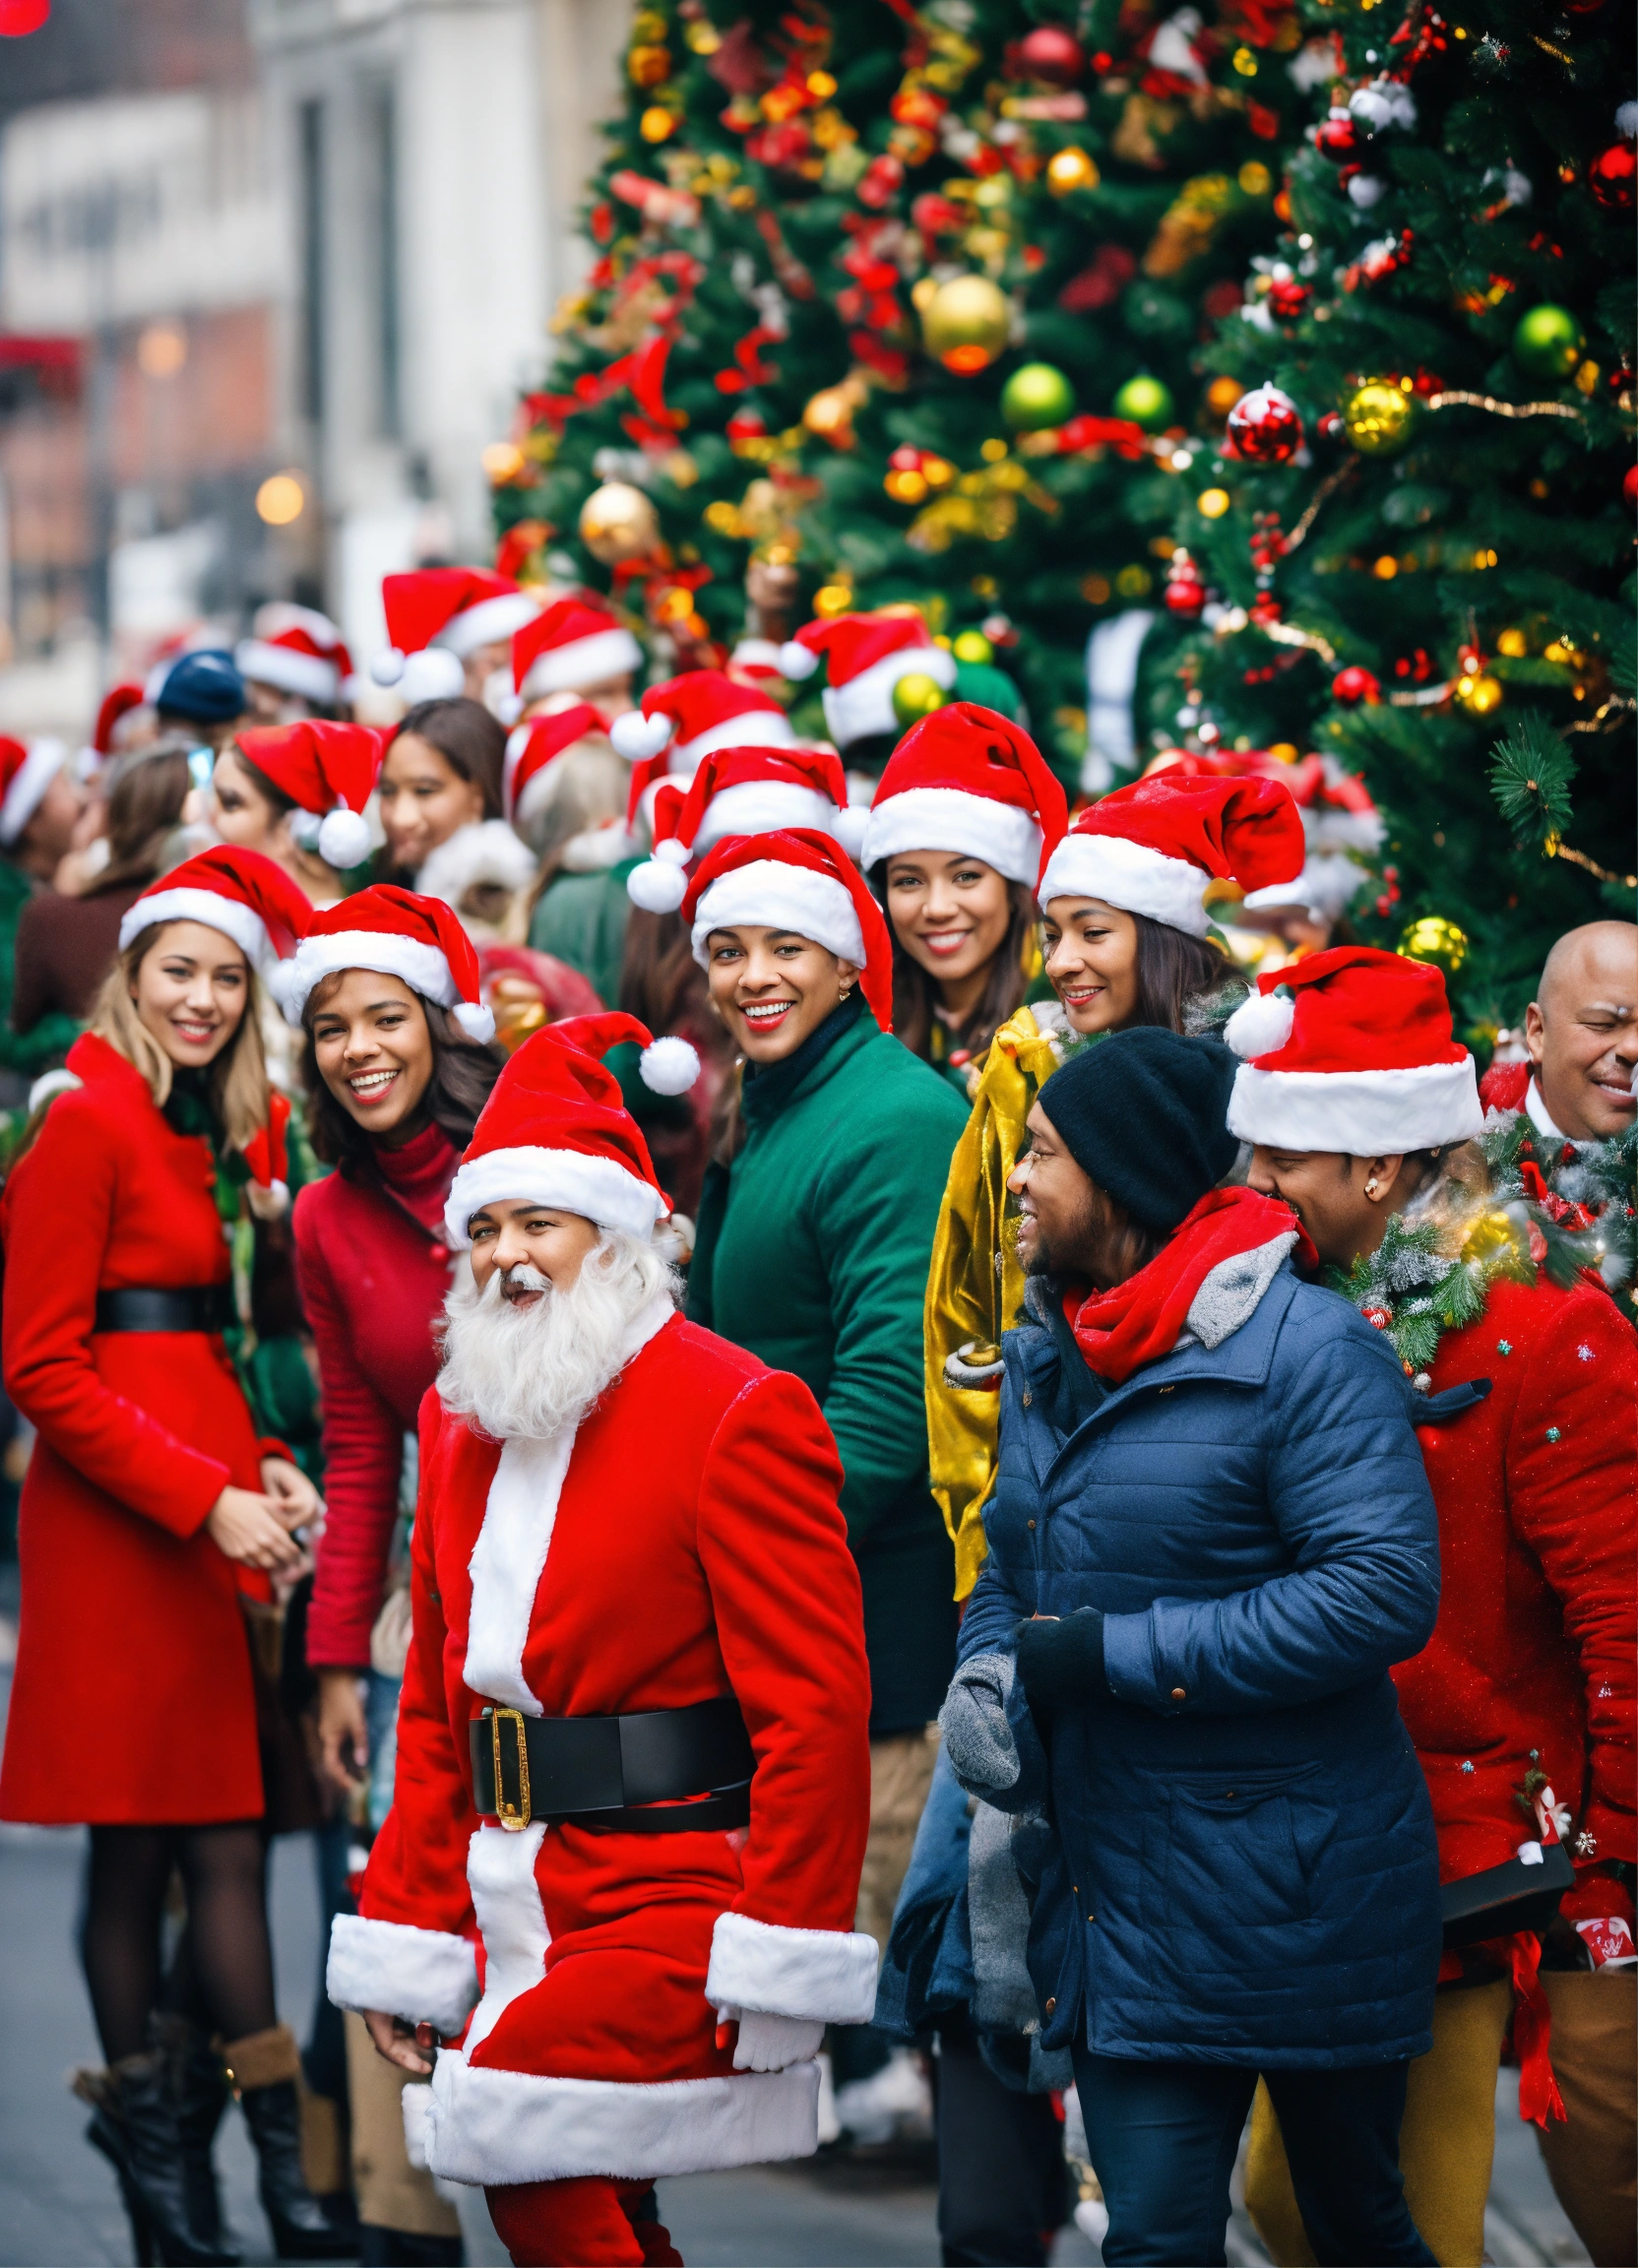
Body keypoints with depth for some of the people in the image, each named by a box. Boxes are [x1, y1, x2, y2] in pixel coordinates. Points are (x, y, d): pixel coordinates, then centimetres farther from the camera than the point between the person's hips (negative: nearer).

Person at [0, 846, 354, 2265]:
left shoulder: (234, 1132, 16)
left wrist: (264, 1469, 4)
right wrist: (204, 1496, -15)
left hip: (214, 1499, 7)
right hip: (115, 1521, -7)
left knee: (224, 1837, 2)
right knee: (138, 1847, -1)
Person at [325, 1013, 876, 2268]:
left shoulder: (740, 1416, -9)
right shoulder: (463, 1420, 15)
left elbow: (816, 1706, -14)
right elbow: (436, 1704, 19)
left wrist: (777, 1956, -17)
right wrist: (406, 1935, 13)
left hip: (670, 1901, -8)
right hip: (517, 1910, 8)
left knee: (535, 2162, -23)